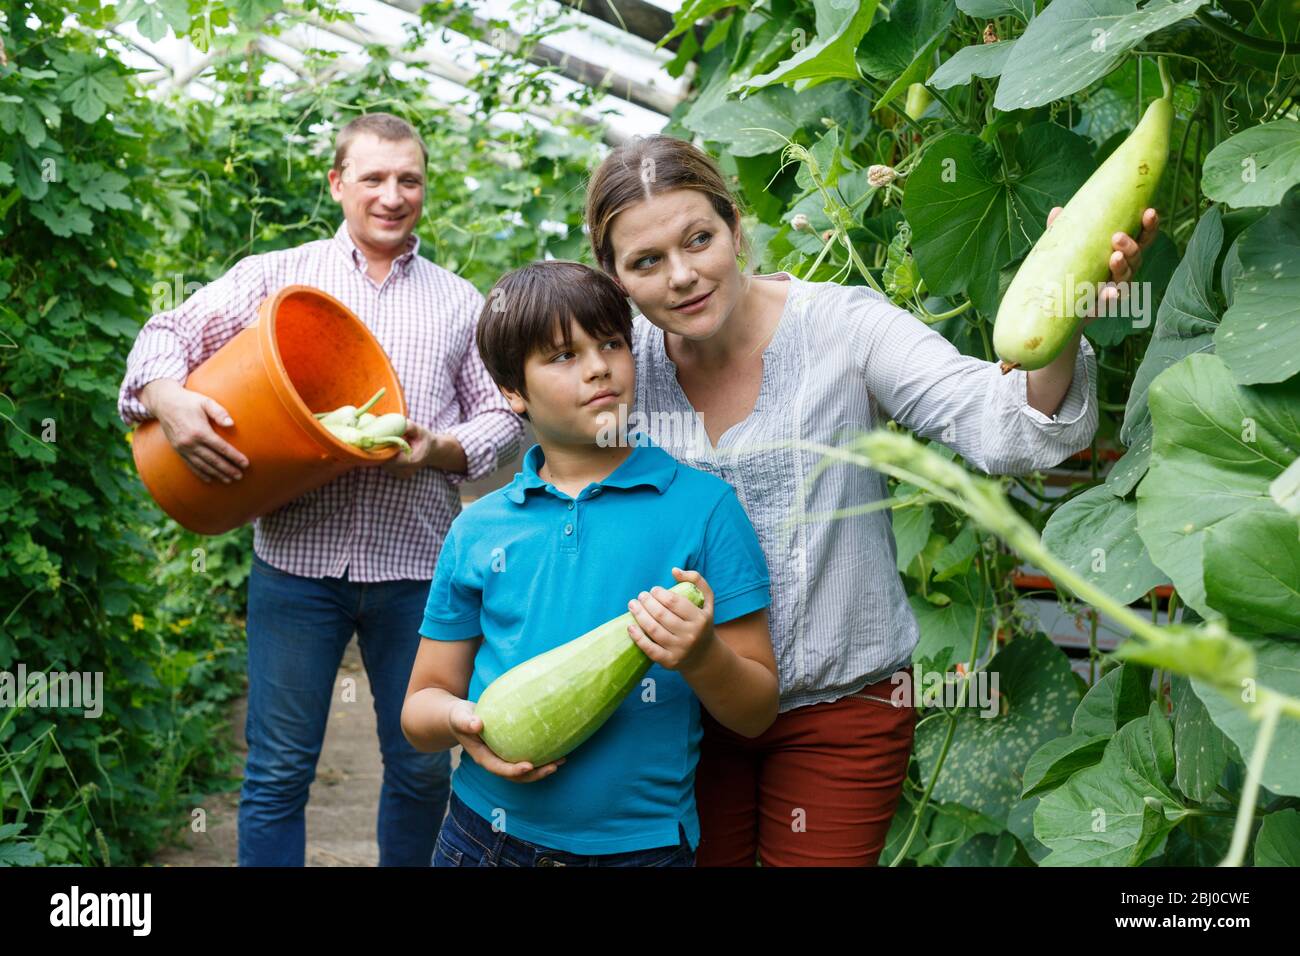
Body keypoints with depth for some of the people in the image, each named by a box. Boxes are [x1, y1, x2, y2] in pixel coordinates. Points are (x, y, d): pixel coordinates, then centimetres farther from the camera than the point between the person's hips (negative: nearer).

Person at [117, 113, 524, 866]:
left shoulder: (459, 303, 11)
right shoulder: (276, 276, 8)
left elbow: (508, 420, 9)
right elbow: (169, 334, 4)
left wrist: (440, 449, -11)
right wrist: (168, 399, -17)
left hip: (416, 562, 2)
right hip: (296, 556, -1)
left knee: (422, 765, 12)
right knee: (278, 771, 5)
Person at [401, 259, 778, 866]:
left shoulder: (704, 506, -5)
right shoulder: (477, 529, 3)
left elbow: (757, 714, -4)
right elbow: (424, 699, 9)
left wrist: (701, 657, -23)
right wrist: (457, 721, -12)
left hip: (640, 843, -2)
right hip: (482, 837, 2)